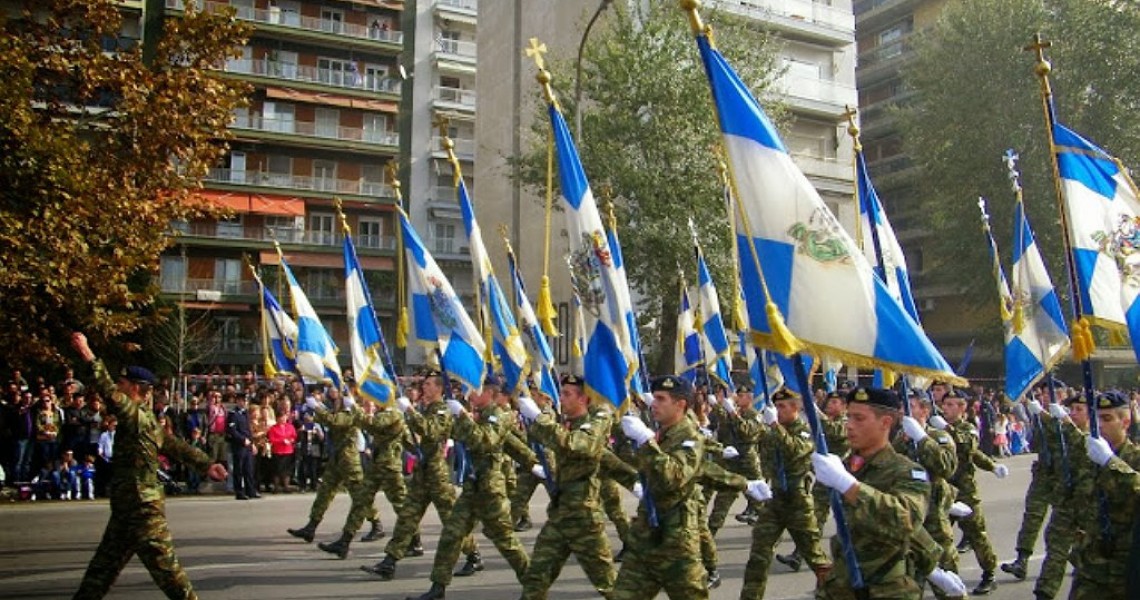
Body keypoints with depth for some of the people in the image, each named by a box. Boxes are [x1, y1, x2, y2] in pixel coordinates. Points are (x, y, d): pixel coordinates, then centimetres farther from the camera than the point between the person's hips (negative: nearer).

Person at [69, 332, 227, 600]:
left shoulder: (139, 418, -14)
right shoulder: (141, 421, 14)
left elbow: (109, 393, -26)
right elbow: (176, 445, 12)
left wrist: (88, 356, -24)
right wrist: (206, 465, 9)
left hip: (143, 510, -9)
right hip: (127, 510, 9)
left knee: (164, 565, -2)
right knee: (103, 566, 15)